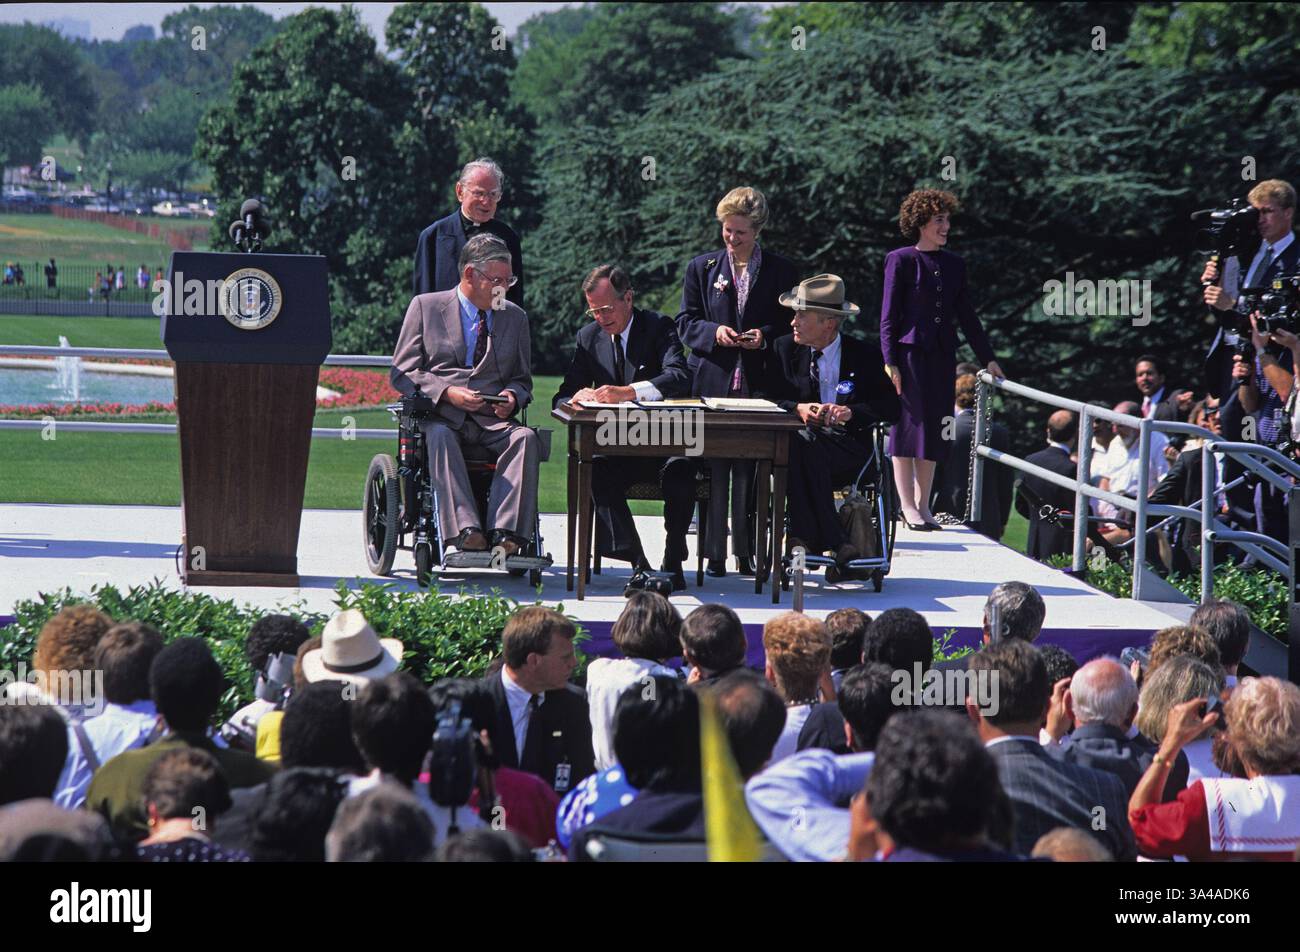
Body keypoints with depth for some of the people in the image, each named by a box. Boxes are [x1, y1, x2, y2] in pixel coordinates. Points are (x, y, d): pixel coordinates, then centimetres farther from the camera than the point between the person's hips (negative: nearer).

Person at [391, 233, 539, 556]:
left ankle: (505, 533, -42)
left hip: (493, 421, 3)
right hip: (440, 418, -2)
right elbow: (402, 374, 3)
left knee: (526, 438, -31)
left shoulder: (515, 317, 19)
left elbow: (523, 380, 22)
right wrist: (447, 393, -15)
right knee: (440, 437, -38)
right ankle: (464, 530, -48)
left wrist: (512, 397, -4)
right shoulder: (425, 306, 8)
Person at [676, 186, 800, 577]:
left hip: (759, 384, -1)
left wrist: (766, 336, -10)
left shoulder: (781, 270, 8)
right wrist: (714, 333, -11)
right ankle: (714, 554, 3)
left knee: (751, 472, 1)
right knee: (713, 472, -1)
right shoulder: (702, 268, 10)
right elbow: (685, 322, 9)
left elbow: (794, 325, 10)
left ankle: (747, 552, 8)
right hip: (712, 381, 1)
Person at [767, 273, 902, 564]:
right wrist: (797, 408, -14)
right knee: (798, 439, -36)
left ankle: (804, 537, -33)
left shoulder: (863, 357, 6)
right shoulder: (784, 349, 12)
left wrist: (851, 412, -16)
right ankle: (832, 540, -37)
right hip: (798, 440, 2)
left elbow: (891, 408, 1)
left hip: (848, 448, -2)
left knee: (804, 444, -35)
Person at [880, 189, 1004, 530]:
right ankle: (908, 506, -1)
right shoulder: (901, 260, -3)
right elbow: (889, 315, -6)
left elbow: (966, 315, 17)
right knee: (907, 426, -4)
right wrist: (889, 362, -12)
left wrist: (986, 358, 13)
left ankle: (923, 505, 11)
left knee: (934, 431, 6)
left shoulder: (954, 265, 14)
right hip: (909, 354, -5)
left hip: (941, 357, 5)